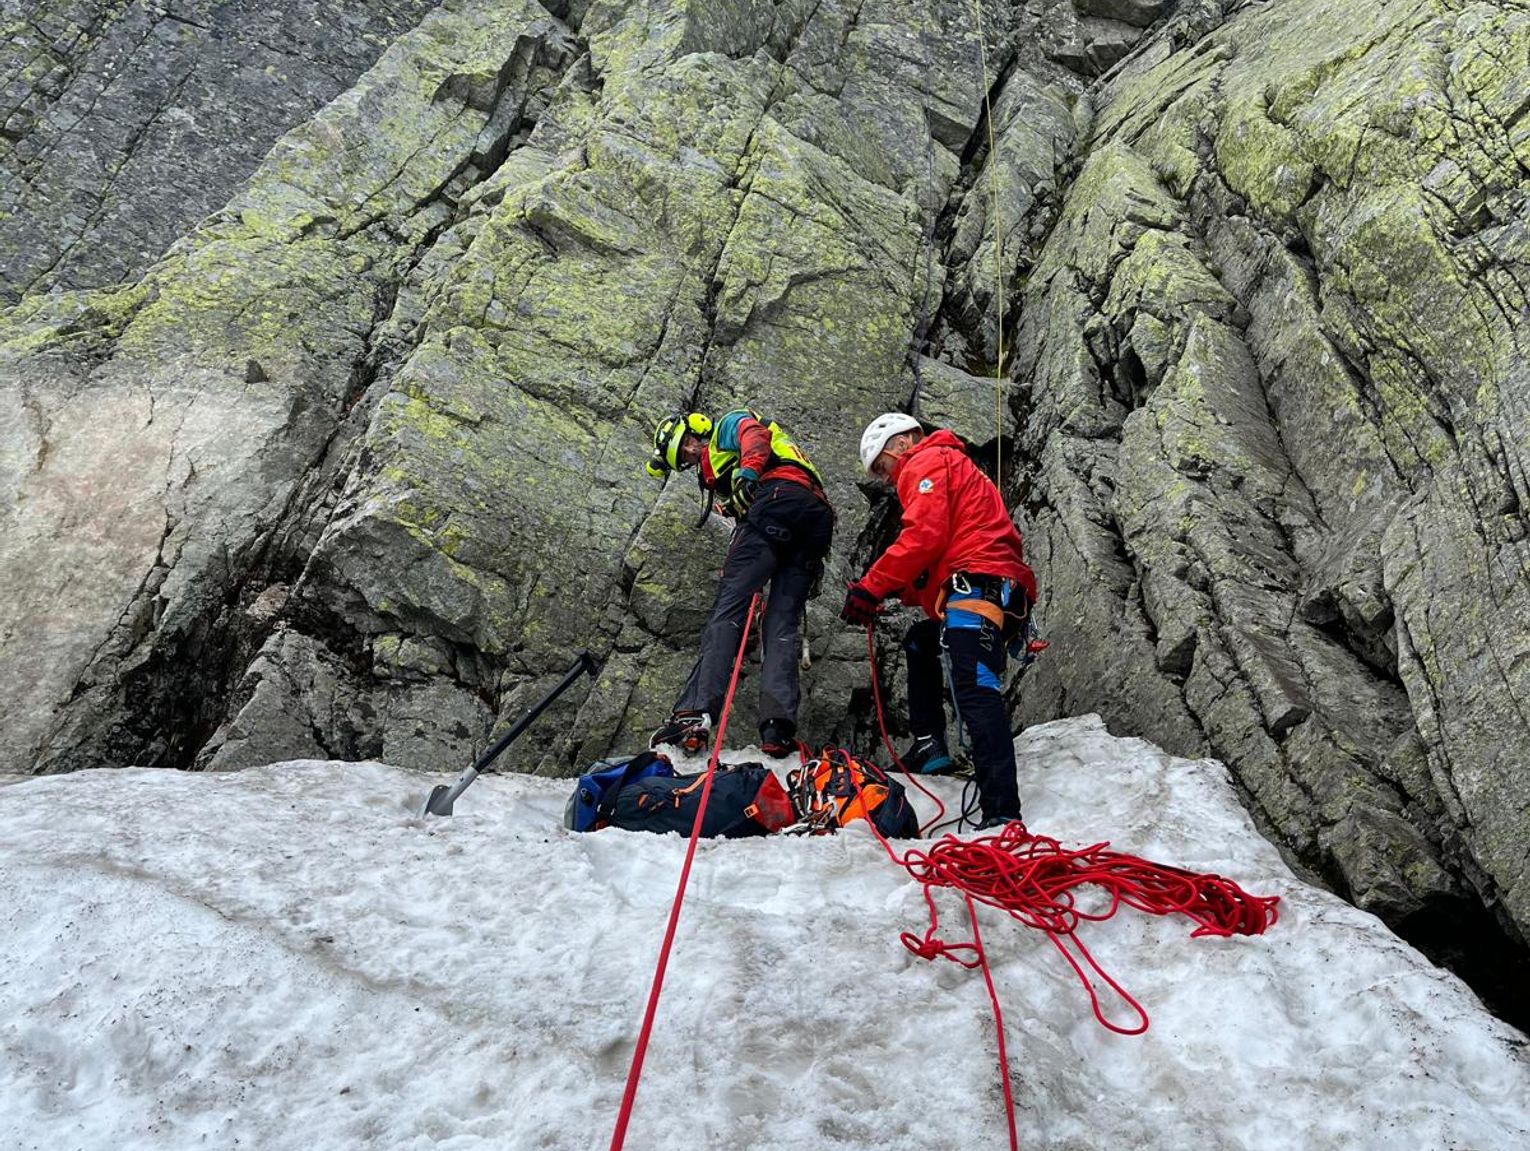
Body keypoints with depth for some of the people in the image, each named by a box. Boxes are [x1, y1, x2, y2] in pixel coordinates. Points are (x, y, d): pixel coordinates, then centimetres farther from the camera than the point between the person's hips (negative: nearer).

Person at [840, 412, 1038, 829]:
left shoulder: (926, 462, 5)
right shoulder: (953, 467, 35)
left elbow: (925, 534, -14)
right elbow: (935, 561, 27)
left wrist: (871, 587, -12)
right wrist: (893, 593, 15)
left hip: (978, 585, -11)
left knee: (973, 687, -24)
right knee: (920, 642, 30)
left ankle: (1001, 810, -37)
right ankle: (929, 745, 20)